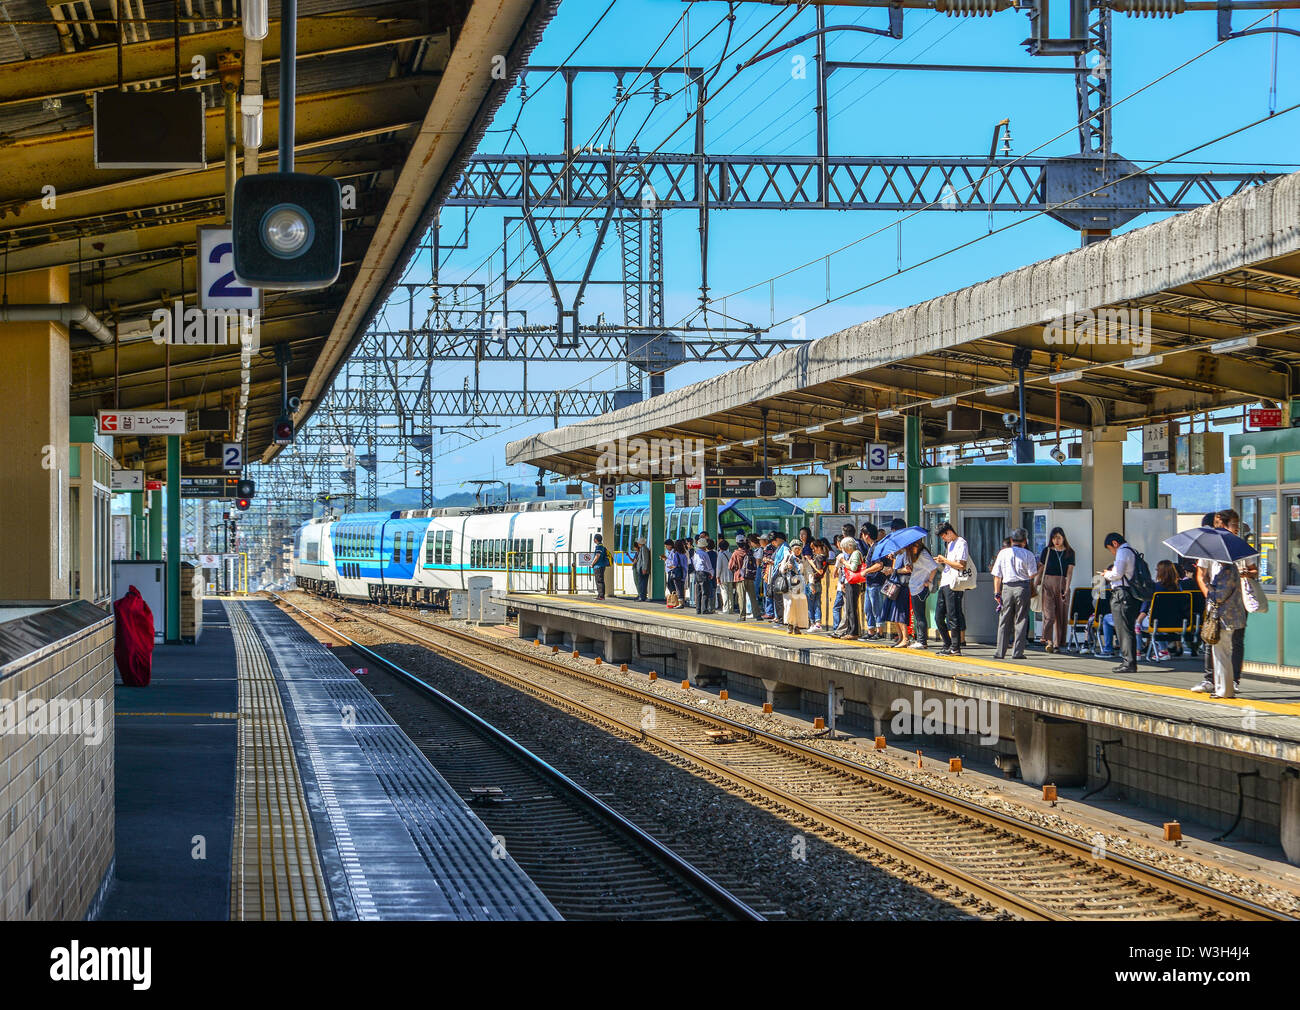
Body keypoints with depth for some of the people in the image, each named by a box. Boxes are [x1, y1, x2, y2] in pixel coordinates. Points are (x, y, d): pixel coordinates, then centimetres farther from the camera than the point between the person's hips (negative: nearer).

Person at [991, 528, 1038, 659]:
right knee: (1021, 621, 3)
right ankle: (1017, 652, -1)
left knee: (1004, 621, 7)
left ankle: (1000, 652, 6)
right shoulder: (1028, 555, 2)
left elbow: (997, 576, 5)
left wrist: (997, 593, 7)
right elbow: (1032, 575, -4)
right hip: (1023, 587, -2)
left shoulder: (1003, 553, 7)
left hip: (1007, 587, 2)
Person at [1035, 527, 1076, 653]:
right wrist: (1034, 586, 5)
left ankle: (1057, 644, 7)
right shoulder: (1047, 551, 6)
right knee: (1049, 614, -13)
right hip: (1047, 585, -1)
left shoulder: (1069, 553, 6)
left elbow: (1069, 572, 0)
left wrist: (1066, 589, -11)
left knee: (1061, 616, 2)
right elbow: (1040, 569, 9)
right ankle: (1048, 641, -18)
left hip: (1062, 585, 1)